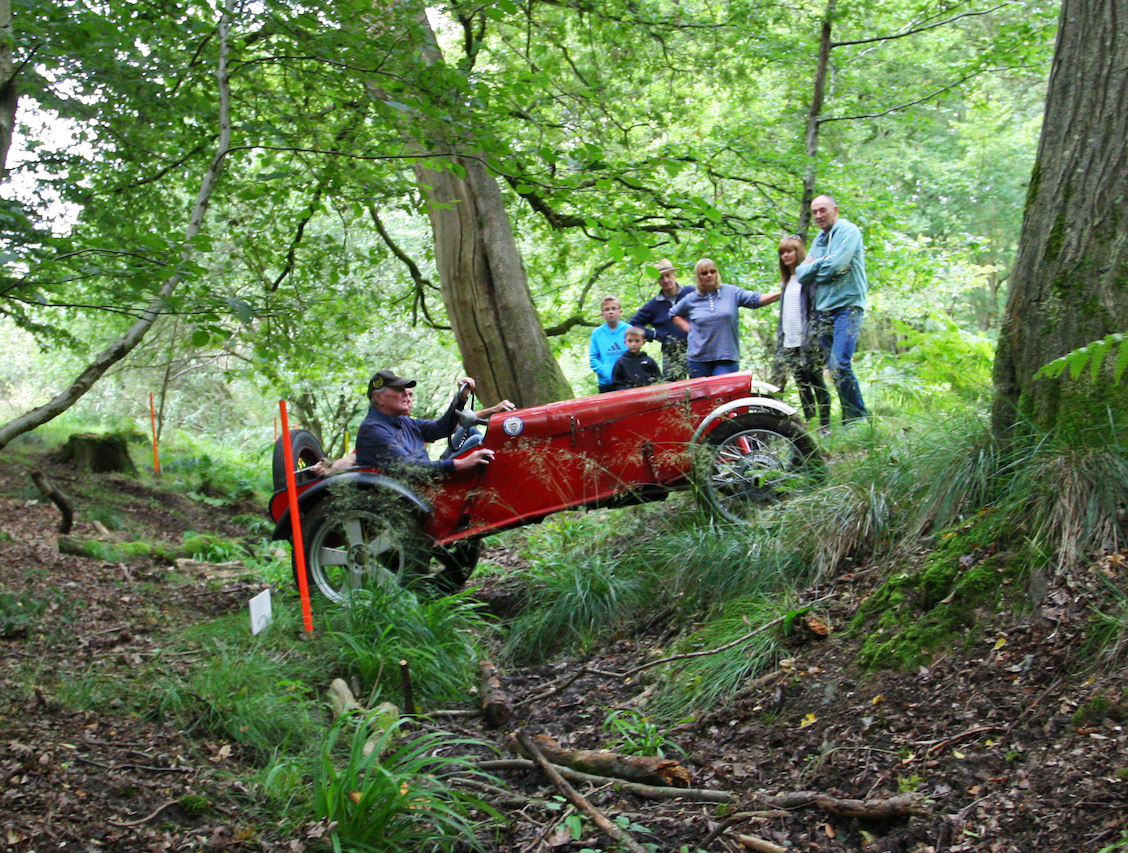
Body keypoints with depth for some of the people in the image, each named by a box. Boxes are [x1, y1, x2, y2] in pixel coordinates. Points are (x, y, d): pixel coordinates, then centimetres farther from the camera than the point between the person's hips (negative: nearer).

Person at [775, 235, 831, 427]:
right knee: (802, 384, 7)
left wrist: (812, 337, -20)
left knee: (816, 381, -5)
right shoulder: (786, 281, 20)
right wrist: (779, 343, 14)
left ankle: (825, 424, -2)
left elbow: (816, 307, -11)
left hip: (807, 341, -7)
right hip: (790, 342, 7)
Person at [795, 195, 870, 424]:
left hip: (847, 307, -8)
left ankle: (859, 420, -13)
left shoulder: (848, 231, -4)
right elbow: (801, 273, 10)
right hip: (823, 311, 8)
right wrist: (820, 264, -7)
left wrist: (812, 268, 0)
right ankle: (850, 422, 10)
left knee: (840, 365, -20)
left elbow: (834, 266, -17)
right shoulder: (819, 238, 19)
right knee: (833, 368, 5)